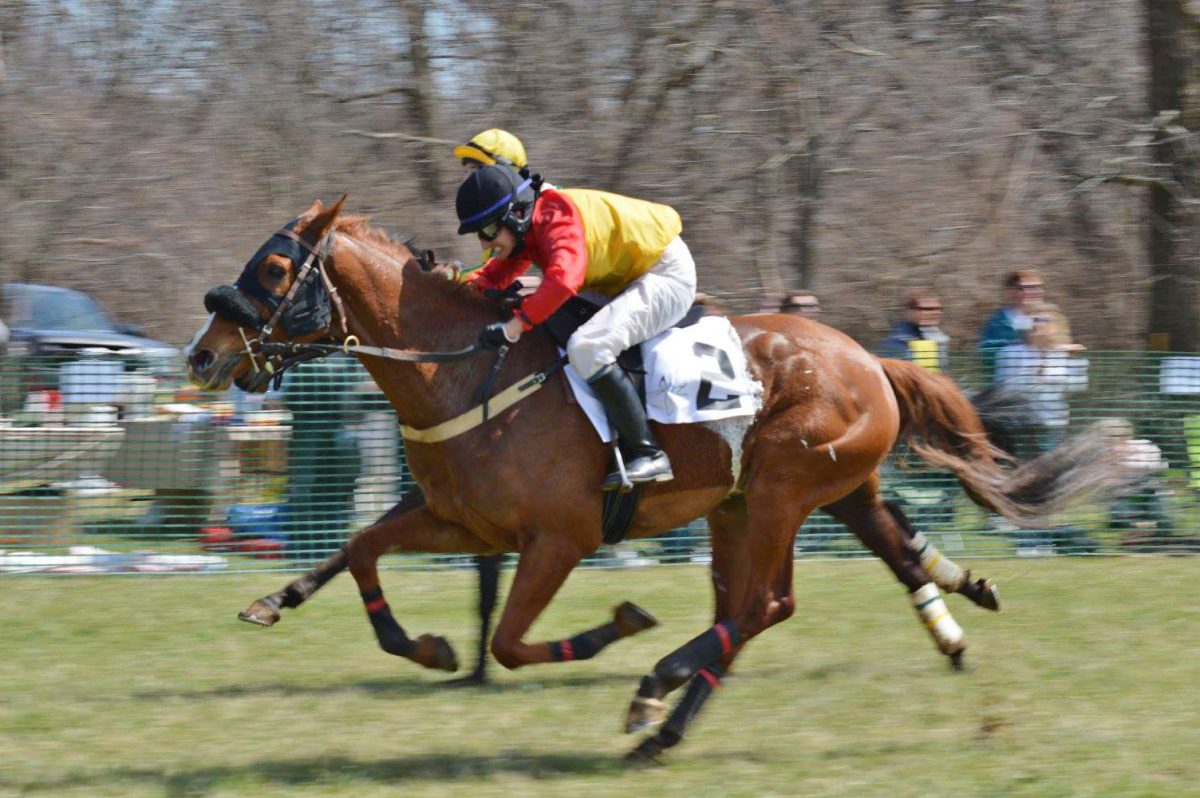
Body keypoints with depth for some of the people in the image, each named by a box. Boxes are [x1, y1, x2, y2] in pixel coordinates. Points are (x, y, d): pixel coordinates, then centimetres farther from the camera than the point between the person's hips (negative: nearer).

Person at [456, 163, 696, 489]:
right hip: (630, 281, 11)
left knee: (586, 347, -27)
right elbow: (499, 274, 14)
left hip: (668, 275, -11)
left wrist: (517, 324, -41)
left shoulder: (557, 219, -27)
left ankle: (647, 454, -24)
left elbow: (563, 278, -42)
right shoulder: (526, 229, 3)